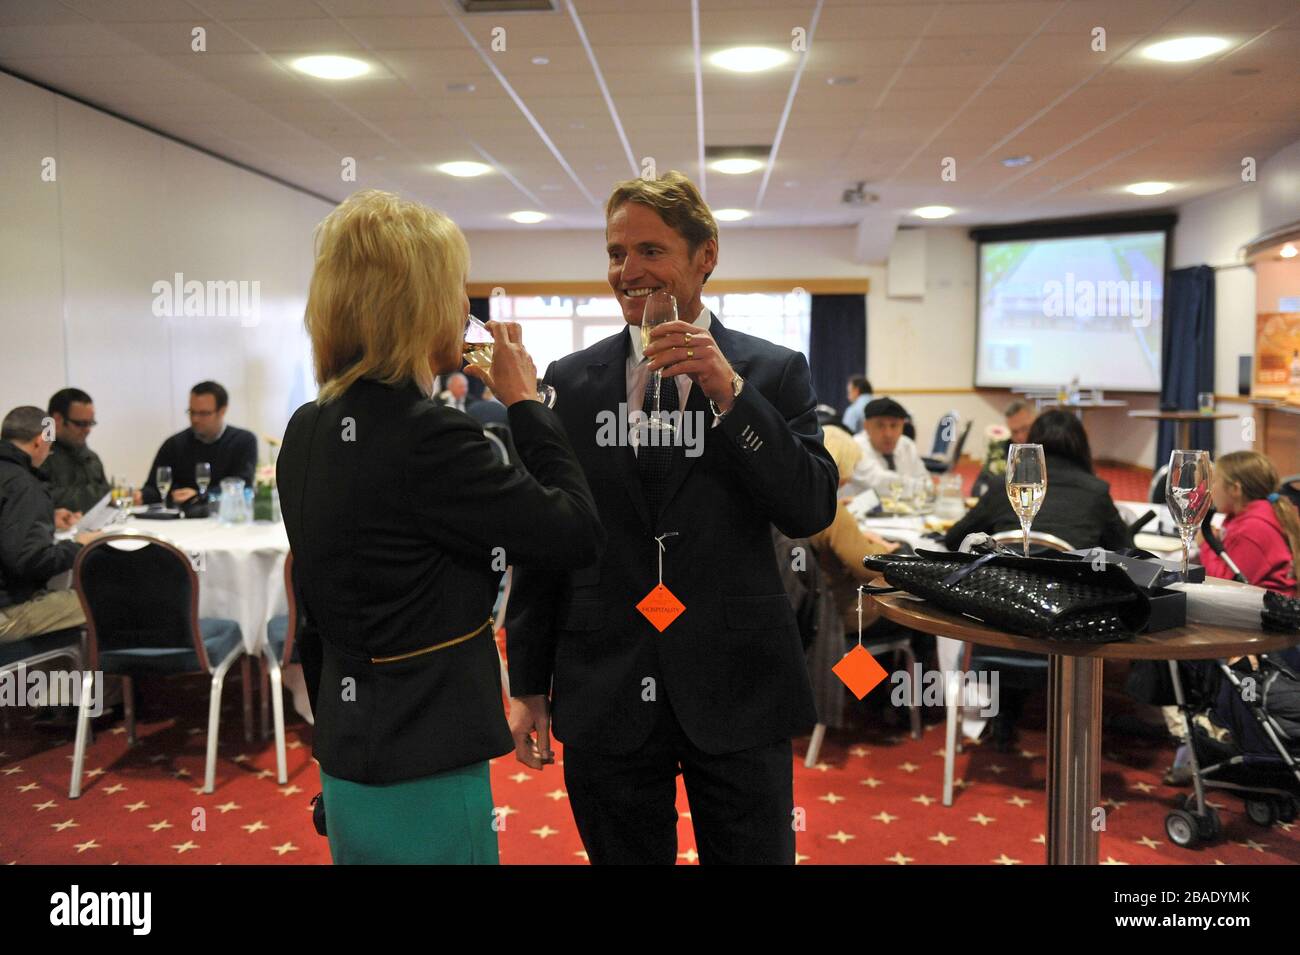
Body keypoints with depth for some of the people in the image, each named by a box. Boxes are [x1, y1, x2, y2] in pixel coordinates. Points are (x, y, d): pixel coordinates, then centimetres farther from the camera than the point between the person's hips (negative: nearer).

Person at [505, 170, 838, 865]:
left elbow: (812, 512, -9)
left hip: (737, 690, -1)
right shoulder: (570, 381, 4)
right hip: (606, 696, 2)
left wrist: (729, 391, -18)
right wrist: (528, 684, 6)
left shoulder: (773, 371, 0)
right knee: (622, 852, 14)